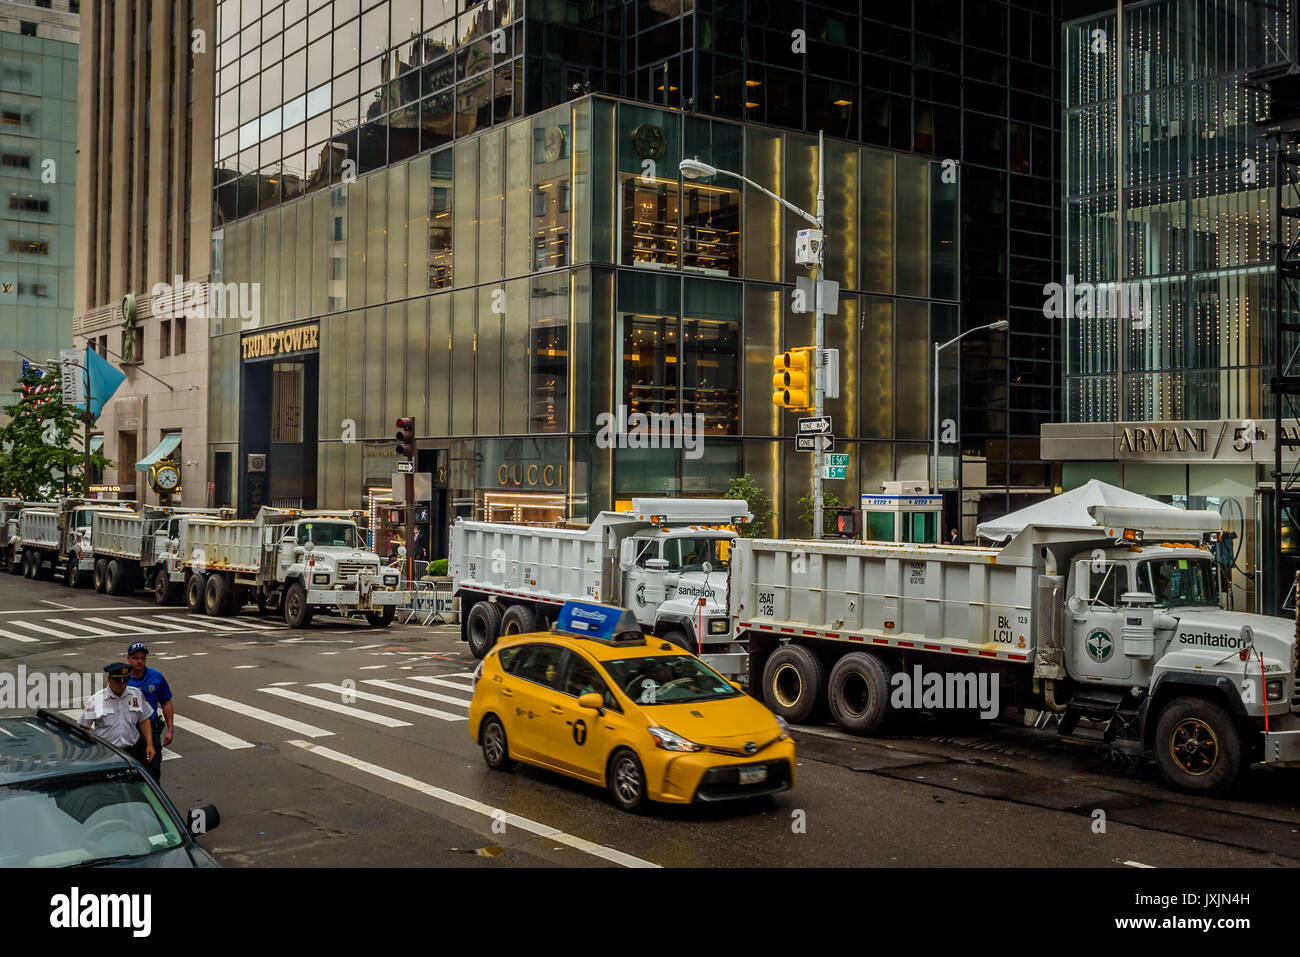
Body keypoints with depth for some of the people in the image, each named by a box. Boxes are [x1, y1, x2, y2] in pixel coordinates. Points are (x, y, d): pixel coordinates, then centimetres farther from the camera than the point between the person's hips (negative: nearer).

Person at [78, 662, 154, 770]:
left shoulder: (136, 694, 6)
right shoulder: (96, 699, -2)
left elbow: (144, 721, 13)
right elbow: (84, 728, 2)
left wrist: (149, 745, 6)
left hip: (132, 752, 2)